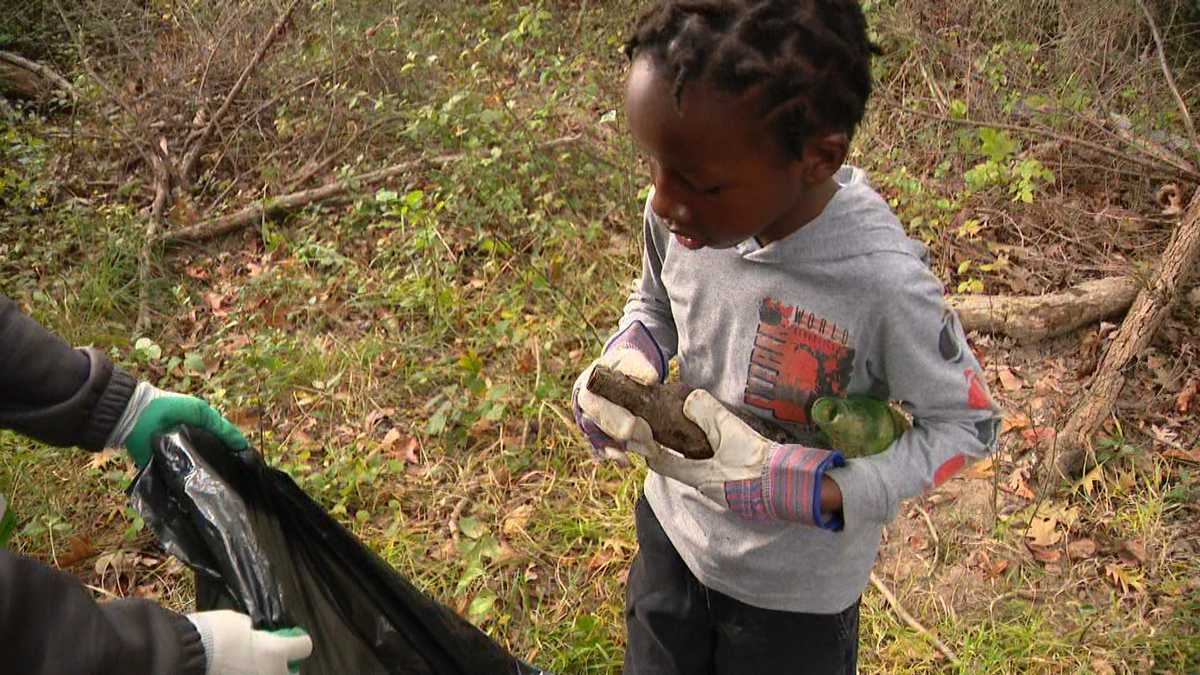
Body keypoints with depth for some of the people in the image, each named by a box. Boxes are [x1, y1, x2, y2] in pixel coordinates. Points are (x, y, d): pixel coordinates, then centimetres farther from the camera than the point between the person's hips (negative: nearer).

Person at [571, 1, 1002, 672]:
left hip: (796, 587, -4)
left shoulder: (883, 280, -34)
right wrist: (625, 367, -19)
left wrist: (798, 487, -30)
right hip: (671, 531, 4)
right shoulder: (679, 215, -20)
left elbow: (966, 424, -18)